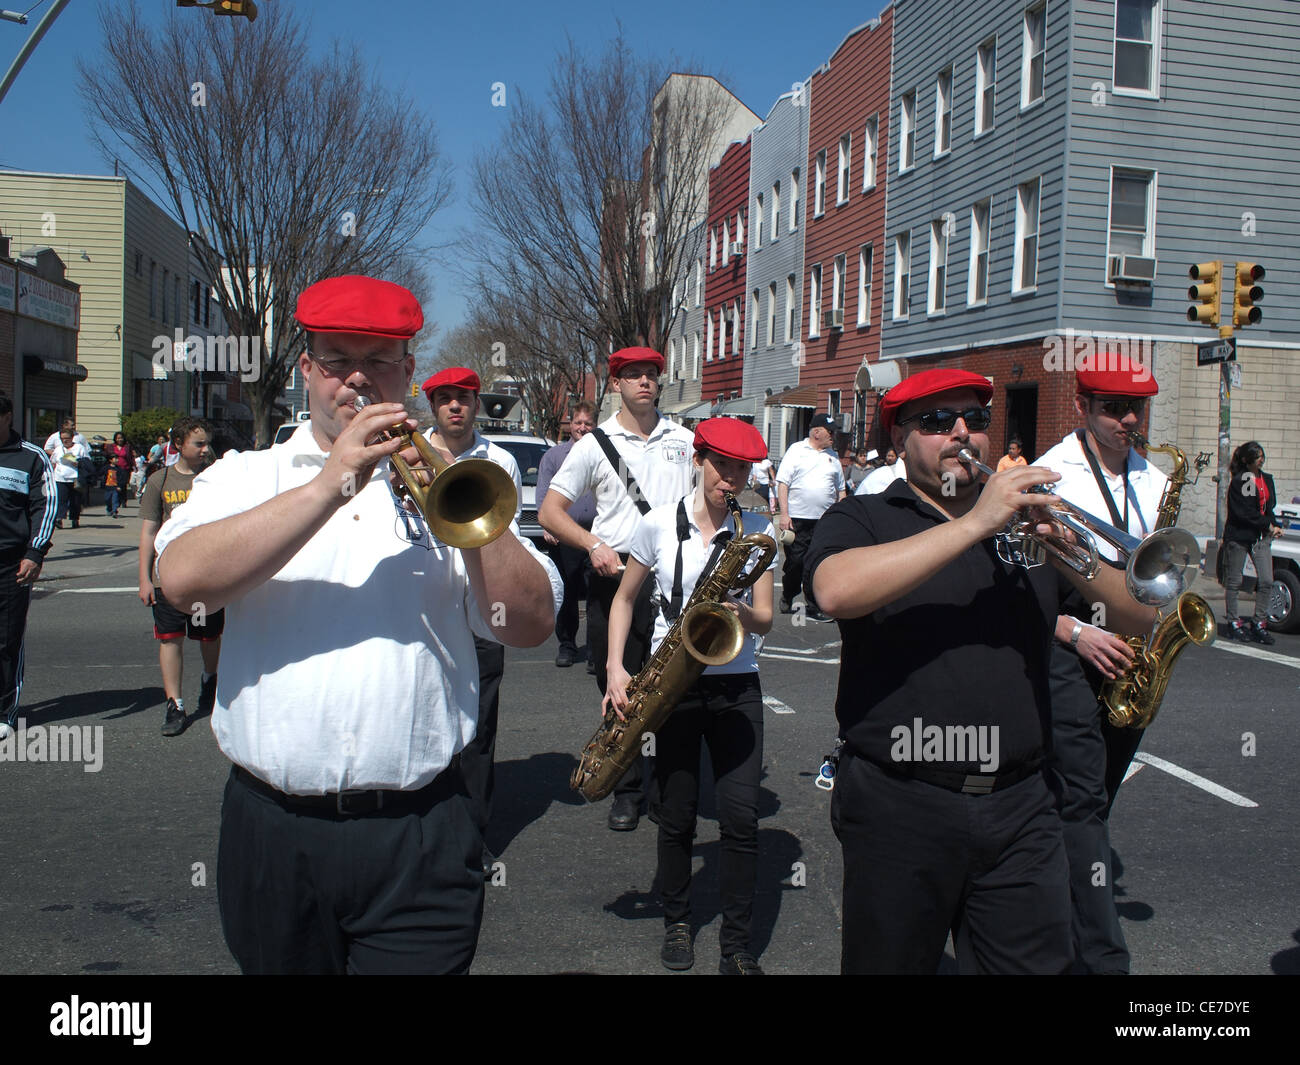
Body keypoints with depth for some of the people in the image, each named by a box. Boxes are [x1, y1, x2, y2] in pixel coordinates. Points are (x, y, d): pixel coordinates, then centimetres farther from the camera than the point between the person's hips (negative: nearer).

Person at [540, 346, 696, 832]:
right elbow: (550, 510, 3)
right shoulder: (594, 444, 6)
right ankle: (628, 790, 21)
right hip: (614, 574, 0)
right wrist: (593, 545, -13)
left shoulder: (686, 440, 11)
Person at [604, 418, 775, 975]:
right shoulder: (660, 524, 0)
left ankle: (737, 946, 9)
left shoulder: (757, 530, 1)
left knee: (741, 816, -6)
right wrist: (615, 667, -3)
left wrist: (743, 613, -23)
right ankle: (677, 922, 30)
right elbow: (624, 599, 9)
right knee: (676, 816, 6)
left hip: (736, 686, 0)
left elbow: (765, 619, 0)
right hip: (672, 685, 0)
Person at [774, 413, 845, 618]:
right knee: (795, 561, 2)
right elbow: (783, 482, -4)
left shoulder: (833, 456, 15)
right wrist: (784, 514, -11)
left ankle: (814, 607, 5)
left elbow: (840, 490, 20)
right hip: (797, 518, -3)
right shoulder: (796, 450, 1)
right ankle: (787, 598, 22)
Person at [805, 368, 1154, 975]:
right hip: (899, 808, -3)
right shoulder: (862, 521, 2)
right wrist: (975, 523, -22)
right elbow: (837, 591, -22)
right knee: (890, 959, 11)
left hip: (1020, 808, 3)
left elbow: (1142, 619, 8)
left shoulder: (1025, 524, 13)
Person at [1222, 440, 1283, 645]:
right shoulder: (1238, 481, -10)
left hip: (1261, 536, 6)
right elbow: (1242, 513, -15)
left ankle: (1259, 623, 7)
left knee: (1266, 581, -2)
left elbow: (1269, 507, 18)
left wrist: (1275, 525, 1)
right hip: (1238, 536, -6)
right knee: (1233, 582, 2)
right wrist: (1267, 525, -11)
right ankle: (1234, 623, 12)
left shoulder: (1267, 479, 12)